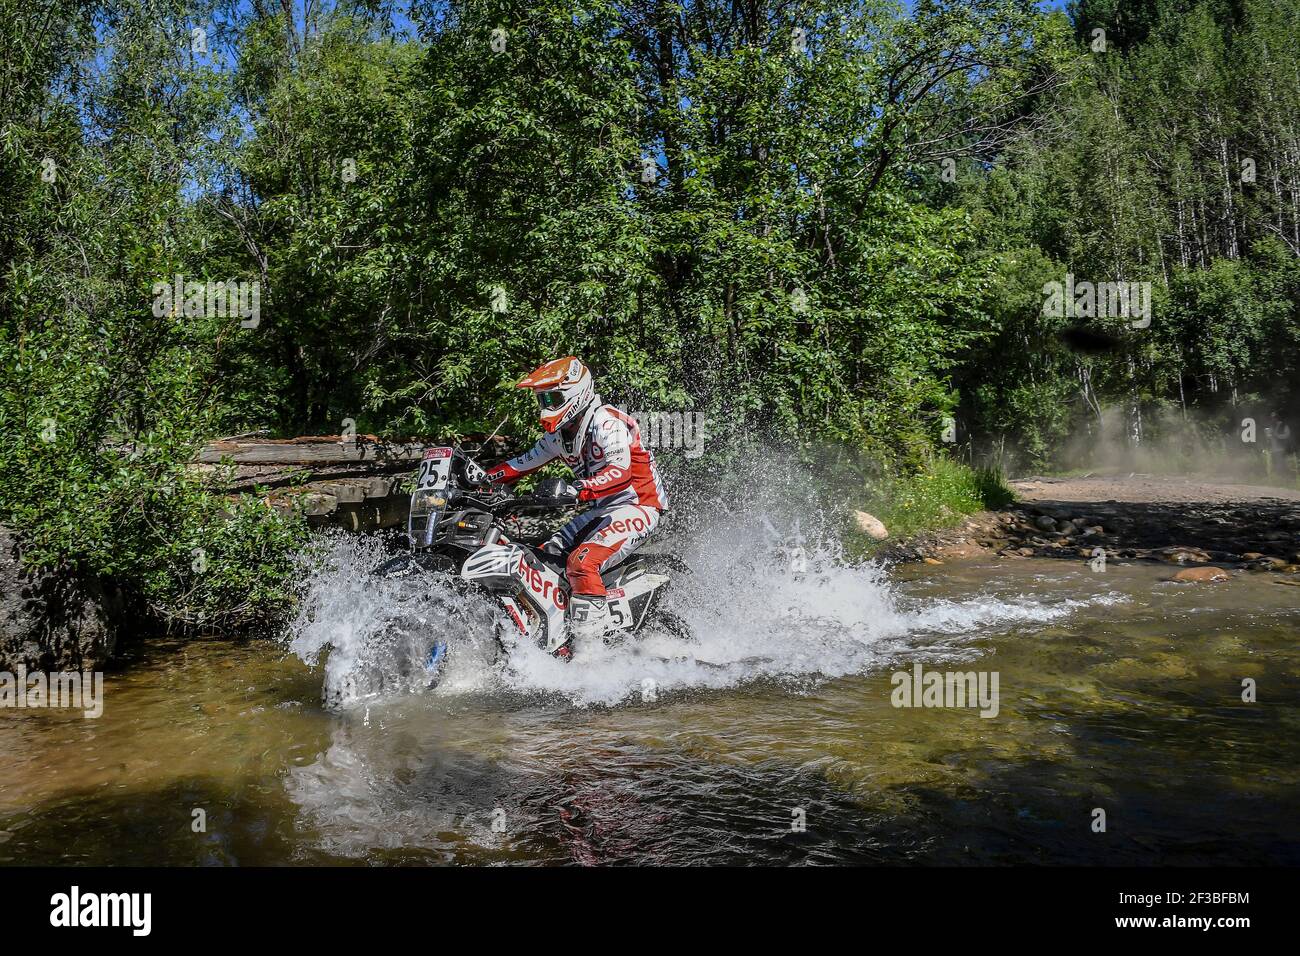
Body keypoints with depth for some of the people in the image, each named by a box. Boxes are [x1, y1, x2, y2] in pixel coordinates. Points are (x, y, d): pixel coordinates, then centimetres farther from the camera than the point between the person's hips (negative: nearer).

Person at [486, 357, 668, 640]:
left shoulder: (605, 422, -17)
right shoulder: (560, 433, 11)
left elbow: (620, 471, -32)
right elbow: (526, 461, 19)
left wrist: (576, 489, -46)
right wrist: (485, 478, 5)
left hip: (637, 508, -10)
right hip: (602, 510, 10)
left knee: (581, 562, -29)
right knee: (545, 556, 3)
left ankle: (589, 639, -28)